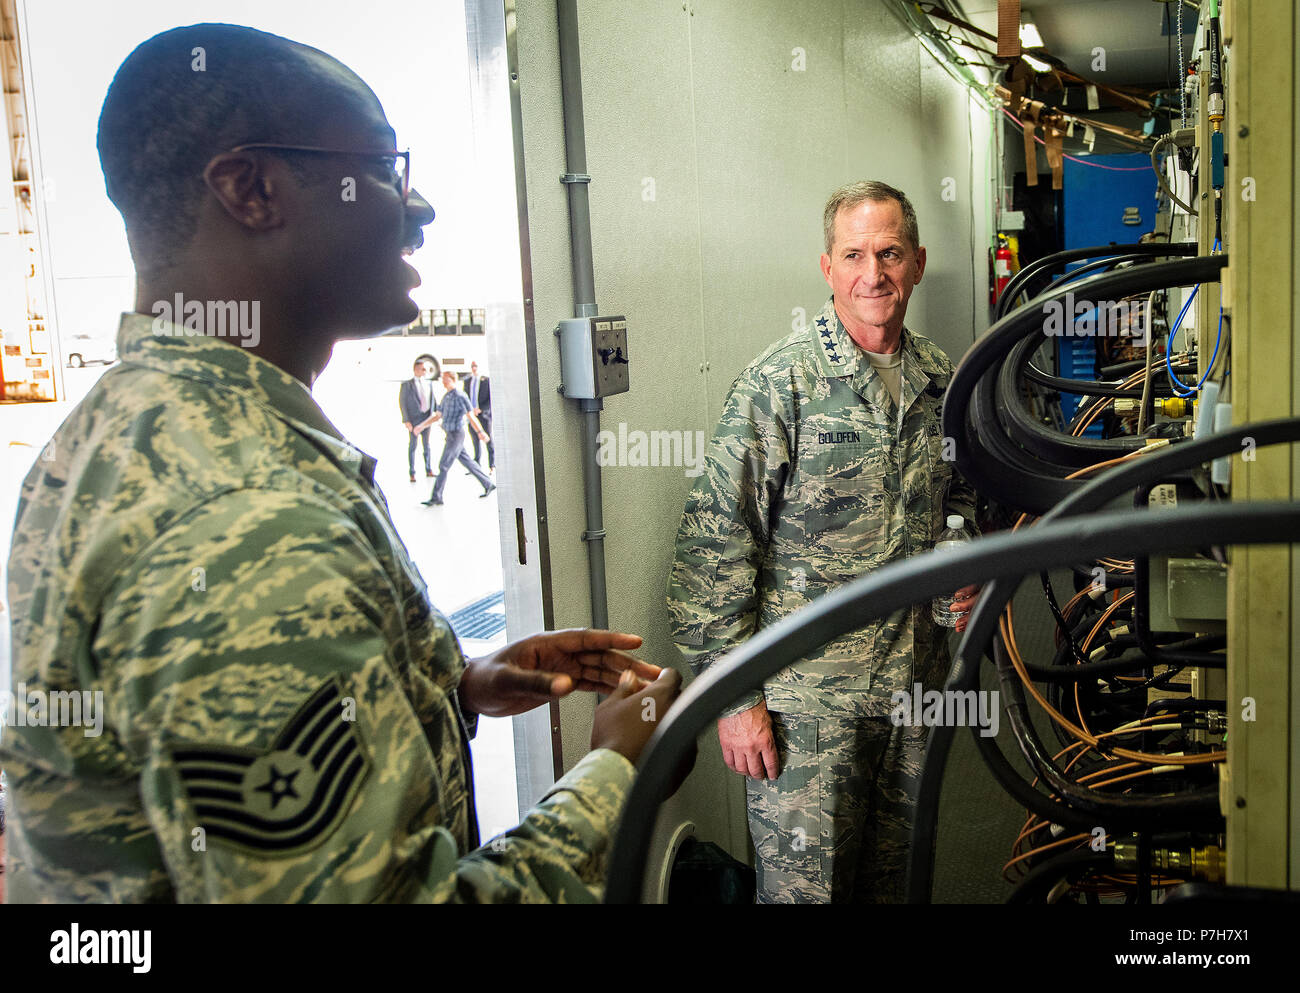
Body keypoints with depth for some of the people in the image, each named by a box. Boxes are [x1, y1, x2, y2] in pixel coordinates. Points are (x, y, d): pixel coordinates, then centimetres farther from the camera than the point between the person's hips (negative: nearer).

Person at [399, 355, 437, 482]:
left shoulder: (429, 384, 12)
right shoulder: (407, 384, -3)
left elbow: (433, 401, 16)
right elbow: (402, 403, -5)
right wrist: (406, 420, -12)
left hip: (427, 418, 5)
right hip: (414, 419, -5)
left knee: (427, 445, 11)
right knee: (412, 445, 0)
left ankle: (428, 470, 18)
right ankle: (412, 473, 2)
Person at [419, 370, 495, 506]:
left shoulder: (460, 397, -14)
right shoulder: (446, 397, 14)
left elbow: (470, 416, -23)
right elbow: (438, 416, 23)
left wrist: (480, 432, -33)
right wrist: (422, 425, 15)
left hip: (456, 436, -9)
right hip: (450, 435, 9)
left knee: (444, 466, -8)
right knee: (467, 462, 15)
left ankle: (436, 498, -5)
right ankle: (488, 485, 24)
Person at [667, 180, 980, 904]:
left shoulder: (942, 380, 6)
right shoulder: (780, 382, -12)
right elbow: (714, 544, -13)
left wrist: (966, 573, 4)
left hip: (915, 682, 6)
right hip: (806, 697, -5)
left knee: (896, 880, 18)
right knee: (804, 887, 3)